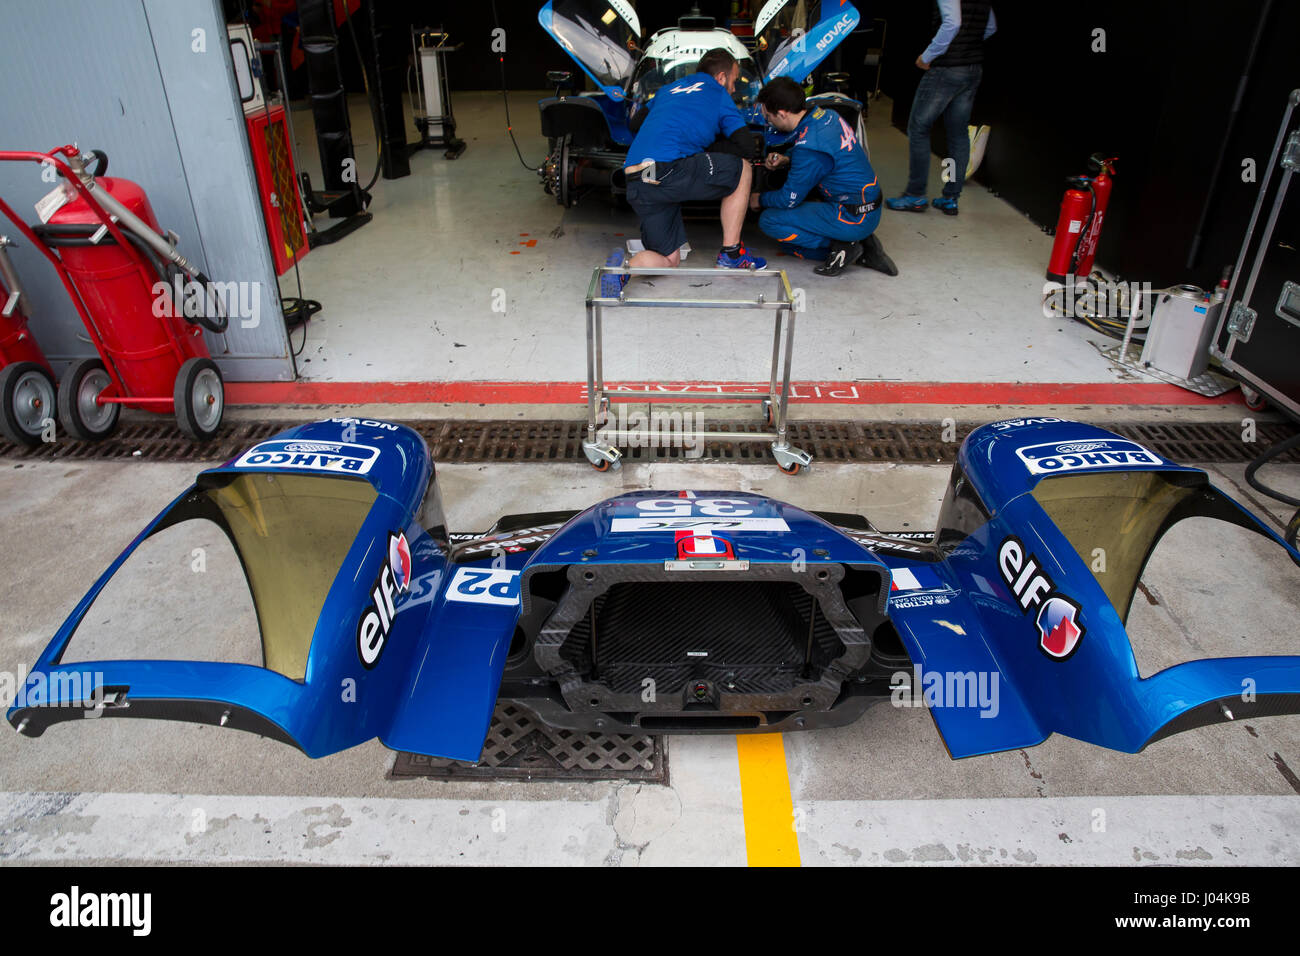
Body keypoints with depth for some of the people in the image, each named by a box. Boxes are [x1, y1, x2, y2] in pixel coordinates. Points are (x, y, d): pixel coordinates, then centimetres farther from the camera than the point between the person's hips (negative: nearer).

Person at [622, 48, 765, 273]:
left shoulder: (668, 89, 29)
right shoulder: (718, 93, 13)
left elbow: (635, 123, 36)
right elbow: (748, 148, 9)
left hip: (636, 187, 6)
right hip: (670, 172, -6)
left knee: (668, 259, 16)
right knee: (742, 169, 16)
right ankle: (731, 254, 14)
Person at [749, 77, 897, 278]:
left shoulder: (808, 145, -24)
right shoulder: (827, 115, 3)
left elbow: (790, 200, -13)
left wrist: (760, 200, 7)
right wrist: (787, 161, 9)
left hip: (853, 218, -9)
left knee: (769, 220, -10)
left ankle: (841, 245, -8)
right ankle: (863, 251, 9)